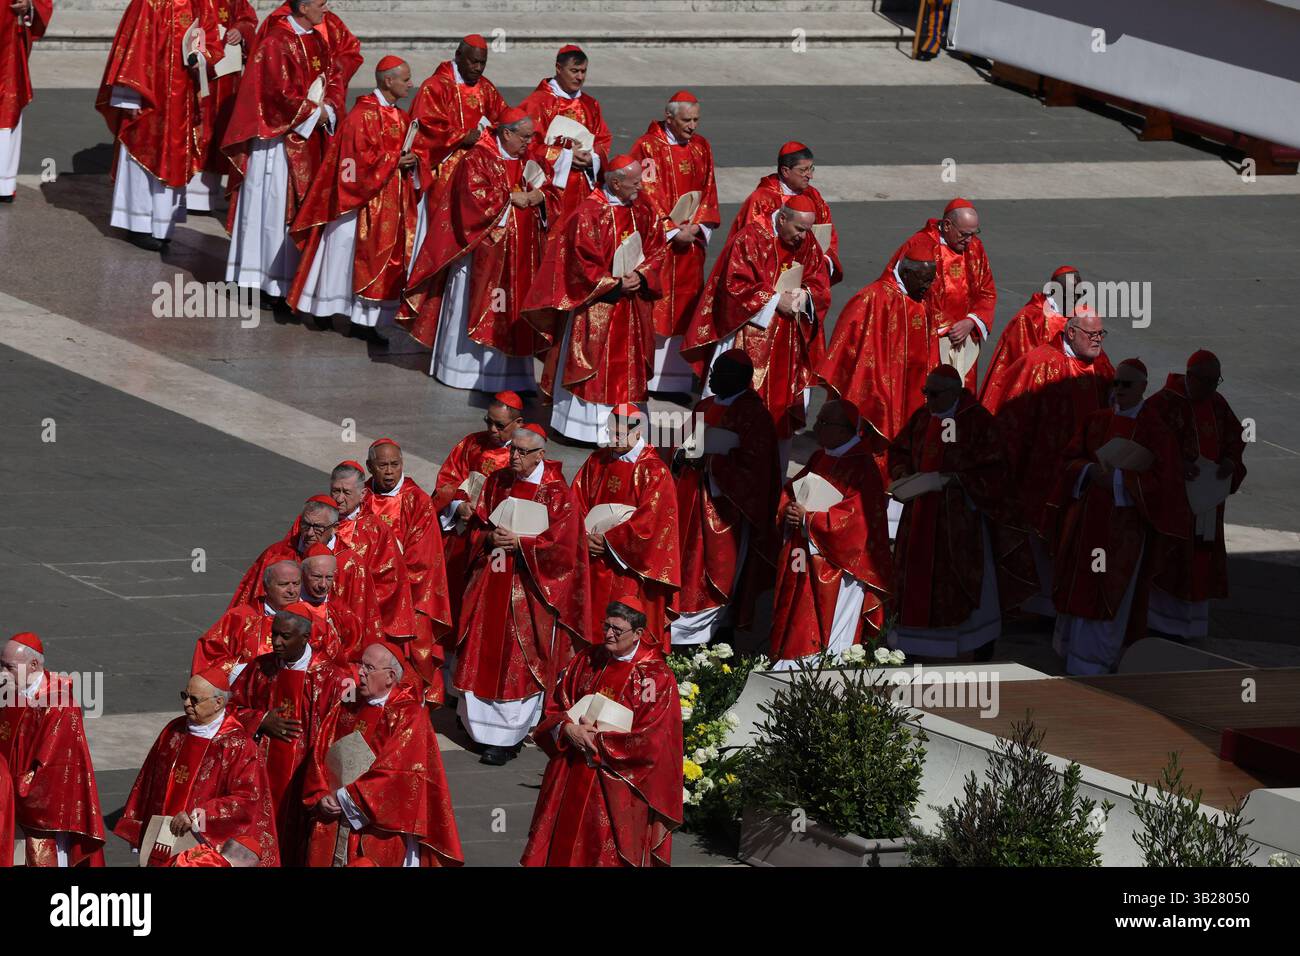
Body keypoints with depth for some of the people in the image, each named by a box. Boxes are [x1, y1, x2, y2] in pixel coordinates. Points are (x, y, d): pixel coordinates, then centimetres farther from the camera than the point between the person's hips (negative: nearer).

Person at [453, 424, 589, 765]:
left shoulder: (557, 492, -7)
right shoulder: (497, 482, 8)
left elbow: (561, 541, -11)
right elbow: (477, 523, 11)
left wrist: (519, 542, -17)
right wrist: (491, 537, -11)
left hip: (530, 586, -5)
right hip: (493, 580, 5)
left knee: (519, 660, -4)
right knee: (486, 656, 3)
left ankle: (507, 737, 1)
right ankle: (486, 725, 14)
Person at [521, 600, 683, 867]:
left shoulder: (656, 677, -10)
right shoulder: (587, 660, 6)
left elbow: (650, 741, -15)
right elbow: (555, 707, 9)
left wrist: (596, 739, -13)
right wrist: (569, 729, -13)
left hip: (617, 789, -5)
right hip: (572, 778, 5)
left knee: (609, 858, -1)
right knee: (563, 853, 6)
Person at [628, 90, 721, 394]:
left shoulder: (701, 147, 8)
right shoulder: (647, 147, -9)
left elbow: (708, 191, 10)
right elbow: (647, 196, -12)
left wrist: (697, 226, -5)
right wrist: (672, 232, -15)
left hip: (690, 240, 6)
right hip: (657, 240, -6)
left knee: (687, 305, 6)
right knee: (656, 305, -5)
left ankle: (679, 374, 11)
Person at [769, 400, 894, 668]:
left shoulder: (861, 467, -12)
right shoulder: (819, 459, 13)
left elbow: (855, 518, -20)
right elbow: (790, 490, 19)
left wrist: (807, 518, -16)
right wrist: (788, 510, -5)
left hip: (837, 567, -8)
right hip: (805, 568, 8)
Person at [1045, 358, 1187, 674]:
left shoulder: (1155, 429, -4)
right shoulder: (1096, 421, 9)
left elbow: (1161, 480, -10)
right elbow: (1070, 459, 8)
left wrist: (1117, 479, -16)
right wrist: (1091, 471, -13)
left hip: (1124, 525, -4)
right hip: (1087, 517, 4)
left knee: (1110, 597, -2)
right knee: (1081, 589, 6)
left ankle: (1096, 661, 5)